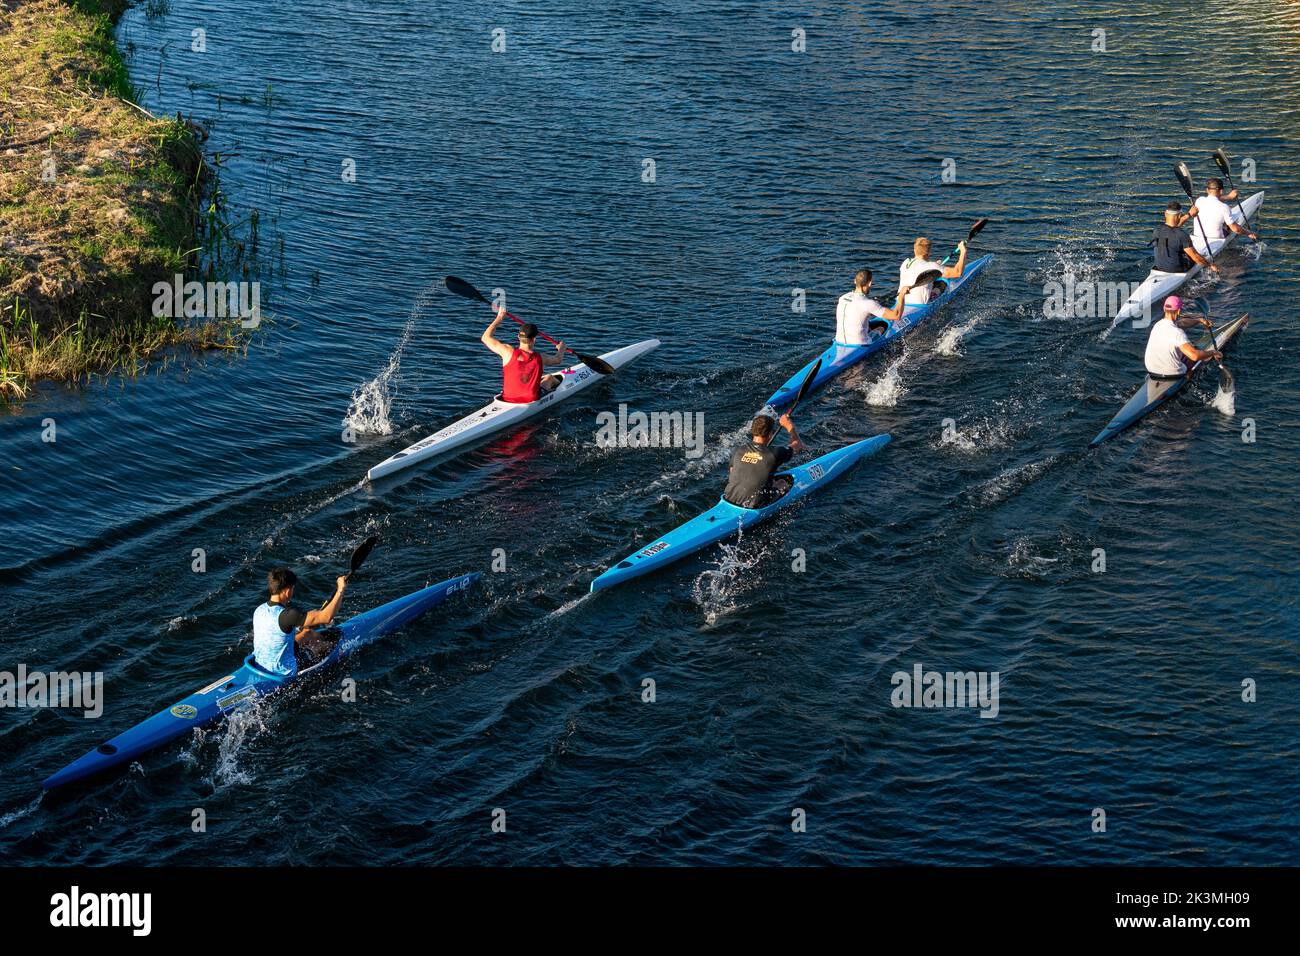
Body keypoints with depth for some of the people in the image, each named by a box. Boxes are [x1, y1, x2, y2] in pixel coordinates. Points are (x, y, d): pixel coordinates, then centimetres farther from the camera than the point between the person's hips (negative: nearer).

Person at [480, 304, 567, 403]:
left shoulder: (509, 352, -18)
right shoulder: (540, 359, -15)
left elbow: (485, 338, -5)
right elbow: (558, 359, 9)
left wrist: (499, 319, 6)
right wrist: (561, 348, 32)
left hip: (507, 399, 1)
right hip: (531, 401, -1)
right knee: (549, 378, 32)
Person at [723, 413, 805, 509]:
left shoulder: (738, 451, -3)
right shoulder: (773, 454, -14)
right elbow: (798, 445, 4)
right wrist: (790, 427, 19)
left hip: (729, 500, 5)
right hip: (754, 507, -5)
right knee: (787, 479, 14)